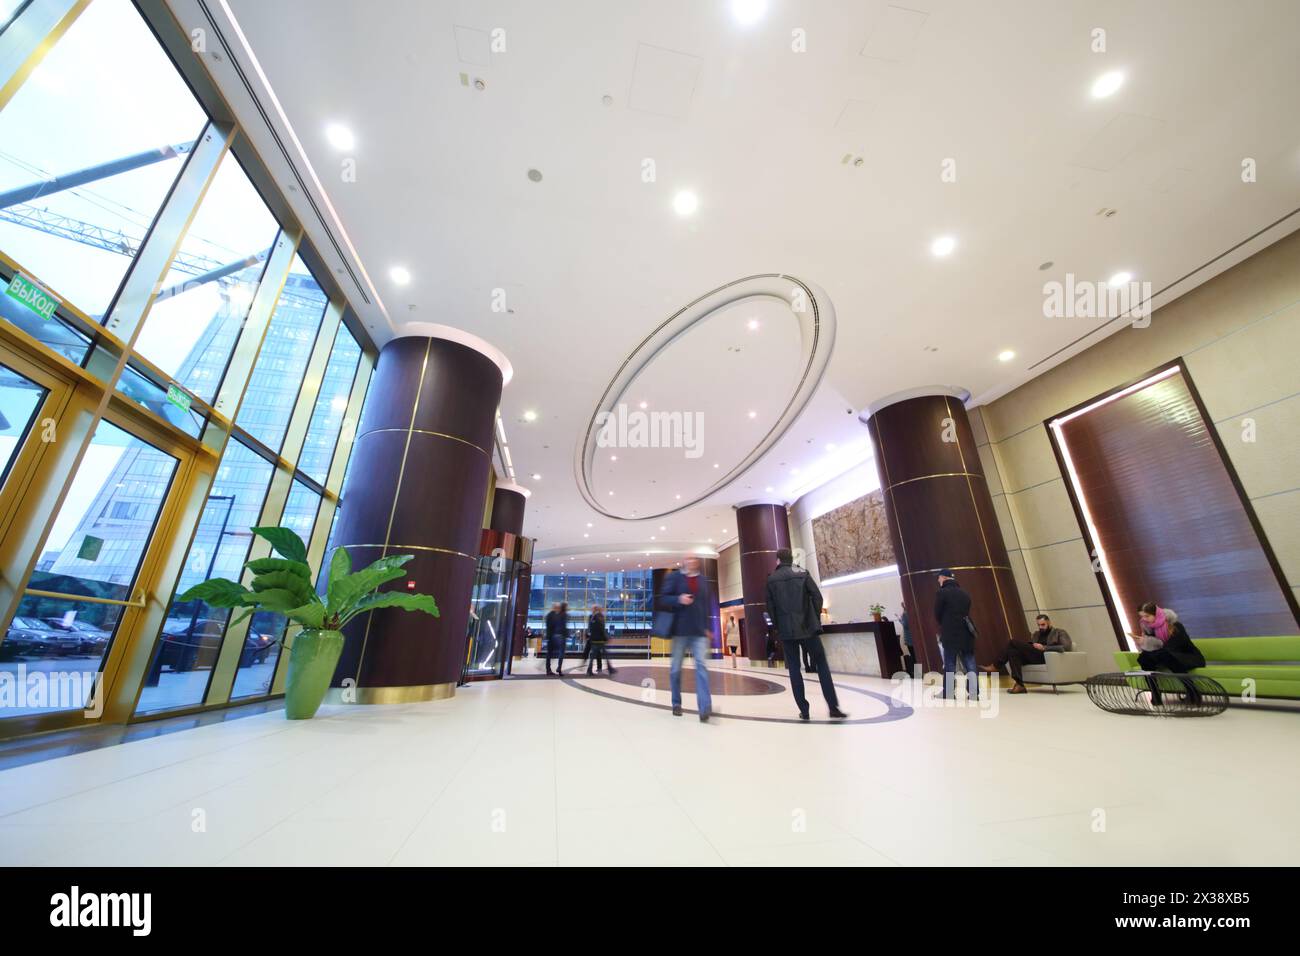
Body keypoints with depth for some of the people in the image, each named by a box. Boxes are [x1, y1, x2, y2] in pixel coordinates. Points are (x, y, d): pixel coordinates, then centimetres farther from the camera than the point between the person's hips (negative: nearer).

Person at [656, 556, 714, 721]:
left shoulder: (703, 580, 10)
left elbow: (707, 604, 14)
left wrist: (707, 627, 9)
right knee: (676, 667, 9)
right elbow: (663, 599, -3)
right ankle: (676, 703, 25)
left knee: (702, 665, -10)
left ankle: (705, 708, -14)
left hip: (699, 631, 2)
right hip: (680, 630, -2)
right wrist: (678, 599, -21)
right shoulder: (674, 577, -1)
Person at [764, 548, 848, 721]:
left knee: (794, 669, 7)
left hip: (786, 630, 0)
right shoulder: (803, 574, 3)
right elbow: (817, 596, -2)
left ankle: (804, 710, 7)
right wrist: (816, 618, 8)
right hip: (808, 627, 0)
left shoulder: (771, 579, 2)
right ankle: (833, 708, 5)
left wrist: (777, 626, 10)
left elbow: (770, 606, 0)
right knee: (822, 666, 8)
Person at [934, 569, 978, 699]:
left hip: (950, 635, -5)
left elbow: (937, 615, -4)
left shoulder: (942, 592, -8)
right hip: (966, 633, 5)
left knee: (949, 665, 2)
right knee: (970, 664, 9)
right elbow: (966, 612, 13)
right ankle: (974, 694, 7)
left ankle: (948, 694, 6)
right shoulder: (964, 594, 12)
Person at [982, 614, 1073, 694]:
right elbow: (1031, 646, 29)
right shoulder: (1036, 634, 30)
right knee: (1012, 651, -25)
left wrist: (1044, 647, -15)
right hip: (1034, 656, 7)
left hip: (1046, 657, -7)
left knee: (1013, 642, -22)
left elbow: (1067, 647, -8)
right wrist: (1031, 646, 4)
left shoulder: (1060, 632, 10)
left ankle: (996, 666, -17)